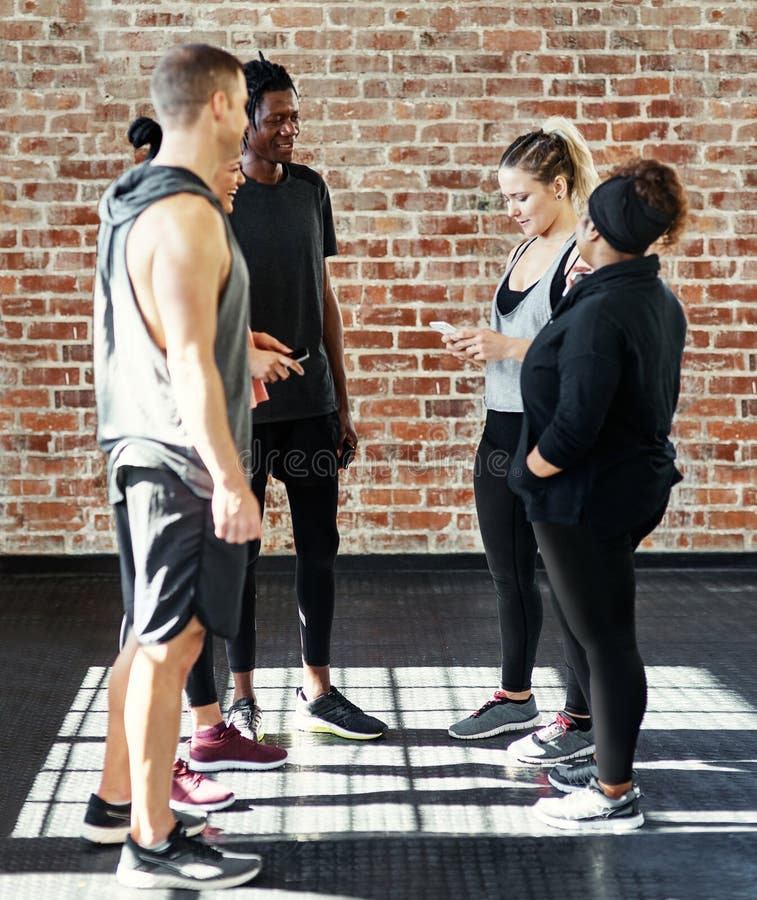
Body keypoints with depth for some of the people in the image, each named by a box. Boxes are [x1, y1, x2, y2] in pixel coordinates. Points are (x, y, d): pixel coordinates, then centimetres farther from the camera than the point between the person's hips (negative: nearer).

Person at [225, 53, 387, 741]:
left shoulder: (311, 189, 8)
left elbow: (325, 298, 12)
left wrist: (343, 404, 11)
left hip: (311, 403, 5)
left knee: (320, 546, 9)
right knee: (239, 550, 5)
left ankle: (318, 691, 20)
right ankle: (242, 697, 17)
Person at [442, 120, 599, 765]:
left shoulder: (587, 257, -13)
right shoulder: (523, 252, 14)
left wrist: (509, 348, -22)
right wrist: (481, 345, 6)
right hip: (503, 431, 9)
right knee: (509, 572, 17)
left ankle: (583, 719, 13)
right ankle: (516, 696, 32)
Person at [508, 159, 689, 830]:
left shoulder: (600, 313, -23)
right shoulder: (661, 301, 8)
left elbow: (575, 427, -26)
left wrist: (529, 471, -8)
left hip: (587, 498, -10)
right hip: (635, 483, 10)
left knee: (602, 636, 0)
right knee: (590, 629, 20)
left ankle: (615, 795, 12)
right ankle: (611, 763, 31)